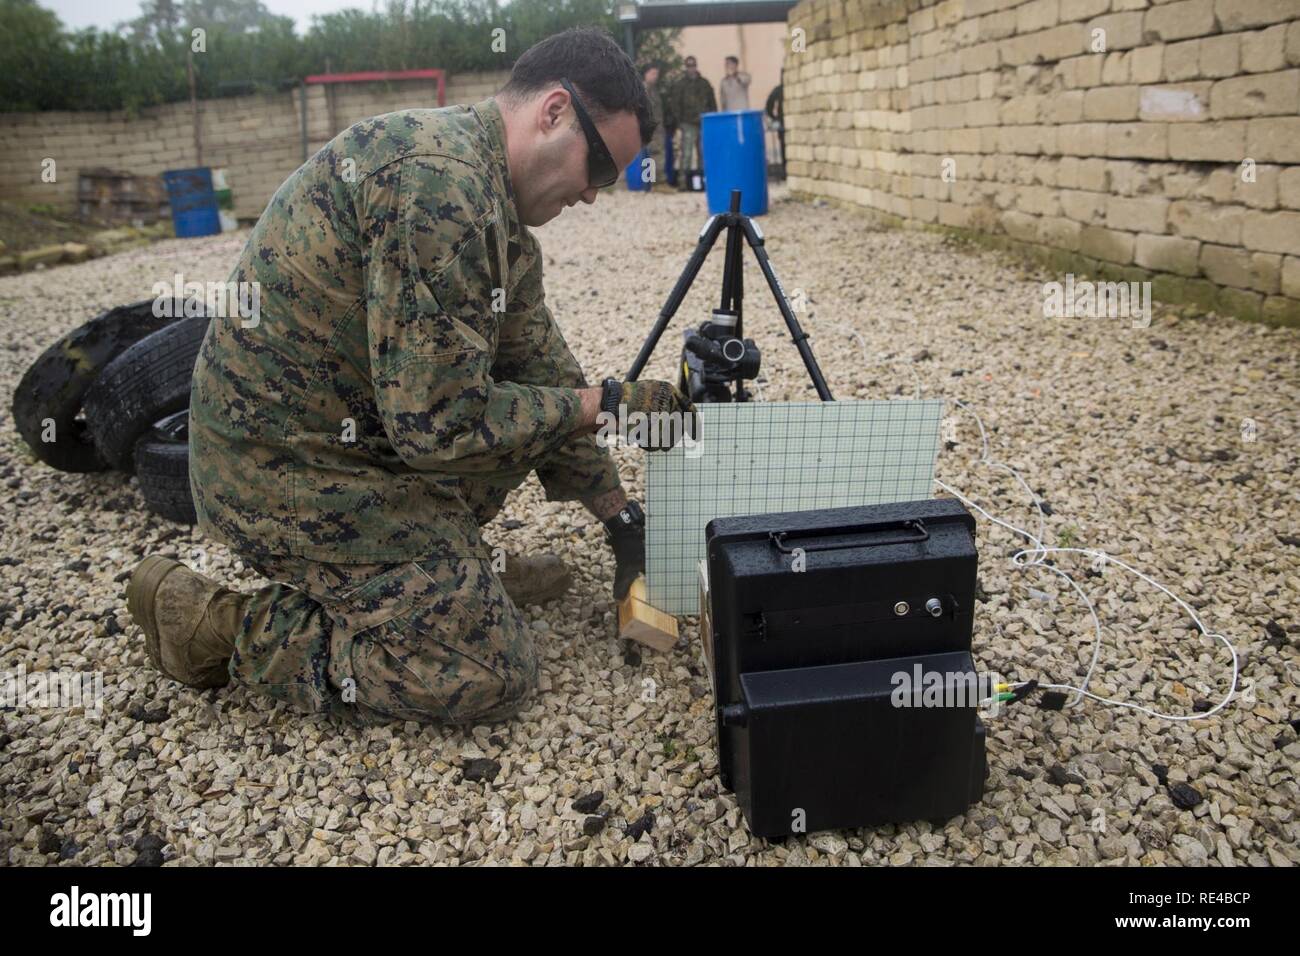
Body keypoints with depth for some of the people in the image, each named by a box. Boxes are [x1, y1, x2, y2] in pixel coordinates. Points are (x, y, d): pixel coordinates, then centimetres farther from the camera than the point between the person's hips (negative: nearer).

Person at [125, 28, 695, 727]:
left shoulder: (499, 211, 7)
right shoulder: (438, 180, -25)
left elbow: (540, 371, 10)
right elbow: (439, 423, -26)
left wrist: (620, 520, 12)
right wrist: (609, 403, -15)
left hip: (372, 427, 10)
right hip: (287, 467, -9)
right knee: (492, 673, -8)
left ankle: (452, 557, 16)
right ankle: (213, 624, 0)